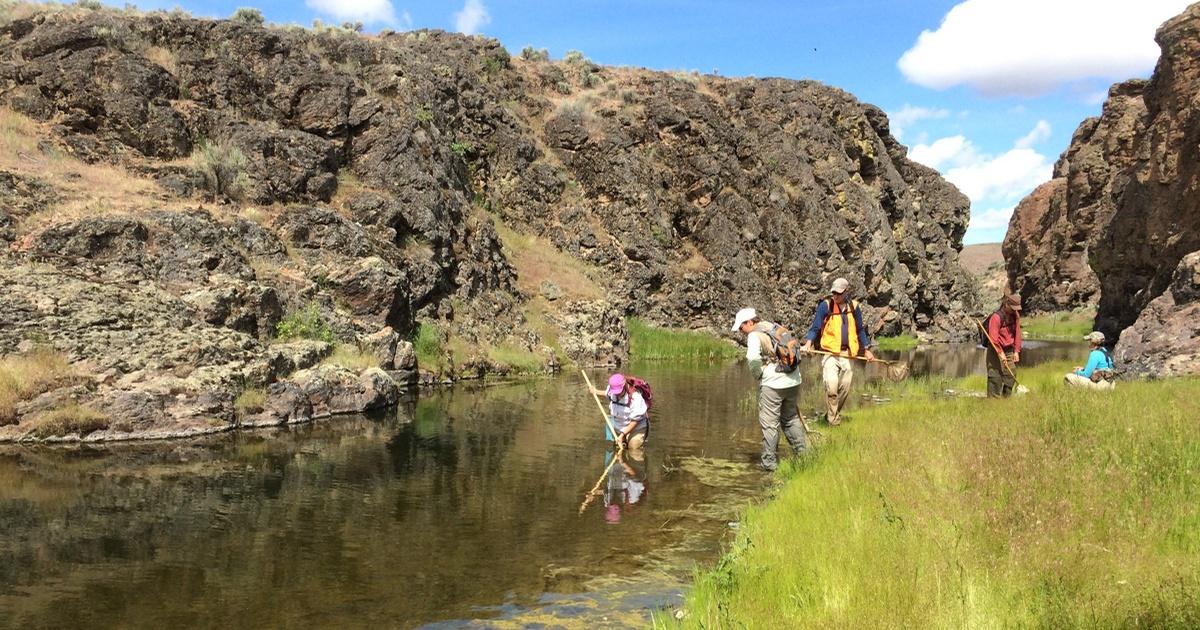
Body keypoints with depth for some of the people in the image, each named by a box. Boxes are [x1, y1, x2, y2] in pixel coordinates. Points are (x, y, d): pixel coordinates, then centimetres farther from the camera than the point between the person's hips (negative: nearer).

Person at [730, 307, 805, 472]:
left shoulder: (754, 335, -9)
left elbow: (753, 358, -26)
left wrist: (757, 374, -8)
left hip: (772, 384, -8)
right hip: (794, 381, 8)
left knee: (769, 423, 3)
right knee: (791, 418, 22)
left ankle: (769, 461, 7)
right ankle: (801, 453, 27)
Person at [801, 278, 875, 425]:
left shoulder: (854, 307, 6)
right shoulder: (825, 305, -5)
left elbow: (860, 330, 17)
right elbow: (815, 327, -4)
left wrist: (866, 349, 17)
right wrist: (809, 342, -21)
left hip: (847, 354, 4)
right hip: (830, 352, -4)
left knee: (844, 388, 7)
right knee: (831, 384, -20)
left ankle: (836, 414, 26)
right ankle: (832, 418, -6)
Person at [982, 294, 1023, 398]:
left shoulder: (1015, 315, 2)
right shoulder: (996, 317, -20)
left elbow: (1017, 333, 7)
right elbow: (993, 338, -22)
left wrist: (1016, 351, 3)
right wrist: (1000, 353, -22)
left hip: (1009, 351, 7)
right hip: (995, 351, -7)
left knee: (1011, 375, 8)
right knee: (995, 377, -8)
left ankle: (1007, 397, 20)